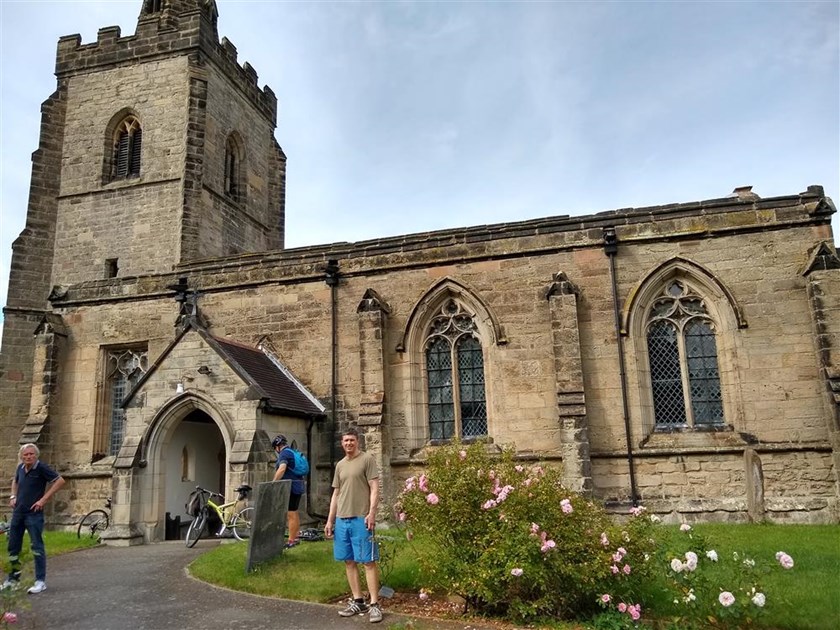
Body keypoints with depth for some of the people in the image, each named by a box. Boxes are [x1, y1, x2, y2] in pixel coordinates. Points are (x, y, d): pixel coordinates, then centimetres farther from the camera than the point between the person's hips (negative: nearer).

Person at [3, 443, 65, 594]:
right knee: (13, 546, 15)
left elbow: (60, 481, -17)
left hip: (34, 514, -7)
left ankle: (40, 581, -1)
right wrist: (13, 496, 12)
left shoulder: (41, 468, -12)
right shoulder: (20, 468, 6)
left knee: (37, 547, -5)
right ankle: (13, 578, 31)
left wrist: (43, 499, -17)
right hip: (18, 512, 7)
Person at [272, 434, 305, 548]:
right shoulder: (292, 452, 19)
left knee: (291, 514, -6)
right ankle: (296, 536, 28)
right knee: (294, 513, 19)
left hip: (290, 487, -10)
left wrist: (273, 483, -26)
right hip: (297, 486, 10)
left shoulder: (284, 453, -12)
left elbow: (282, 469, -27)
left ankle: (291, 541, -3)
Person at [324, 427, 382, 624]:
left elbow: (374, 488, -7)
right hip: (341, 519, 7)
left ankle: (374, 604, 0)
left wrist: (371, 513, -18)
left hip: (361, 518, -6)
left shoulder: (367, 459, -2)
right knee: (349, 561, 9)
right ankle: (358, 602, 19)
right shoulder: (340, 465, 16)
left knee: (368, 561, -4)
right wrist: (330, 520, 15)